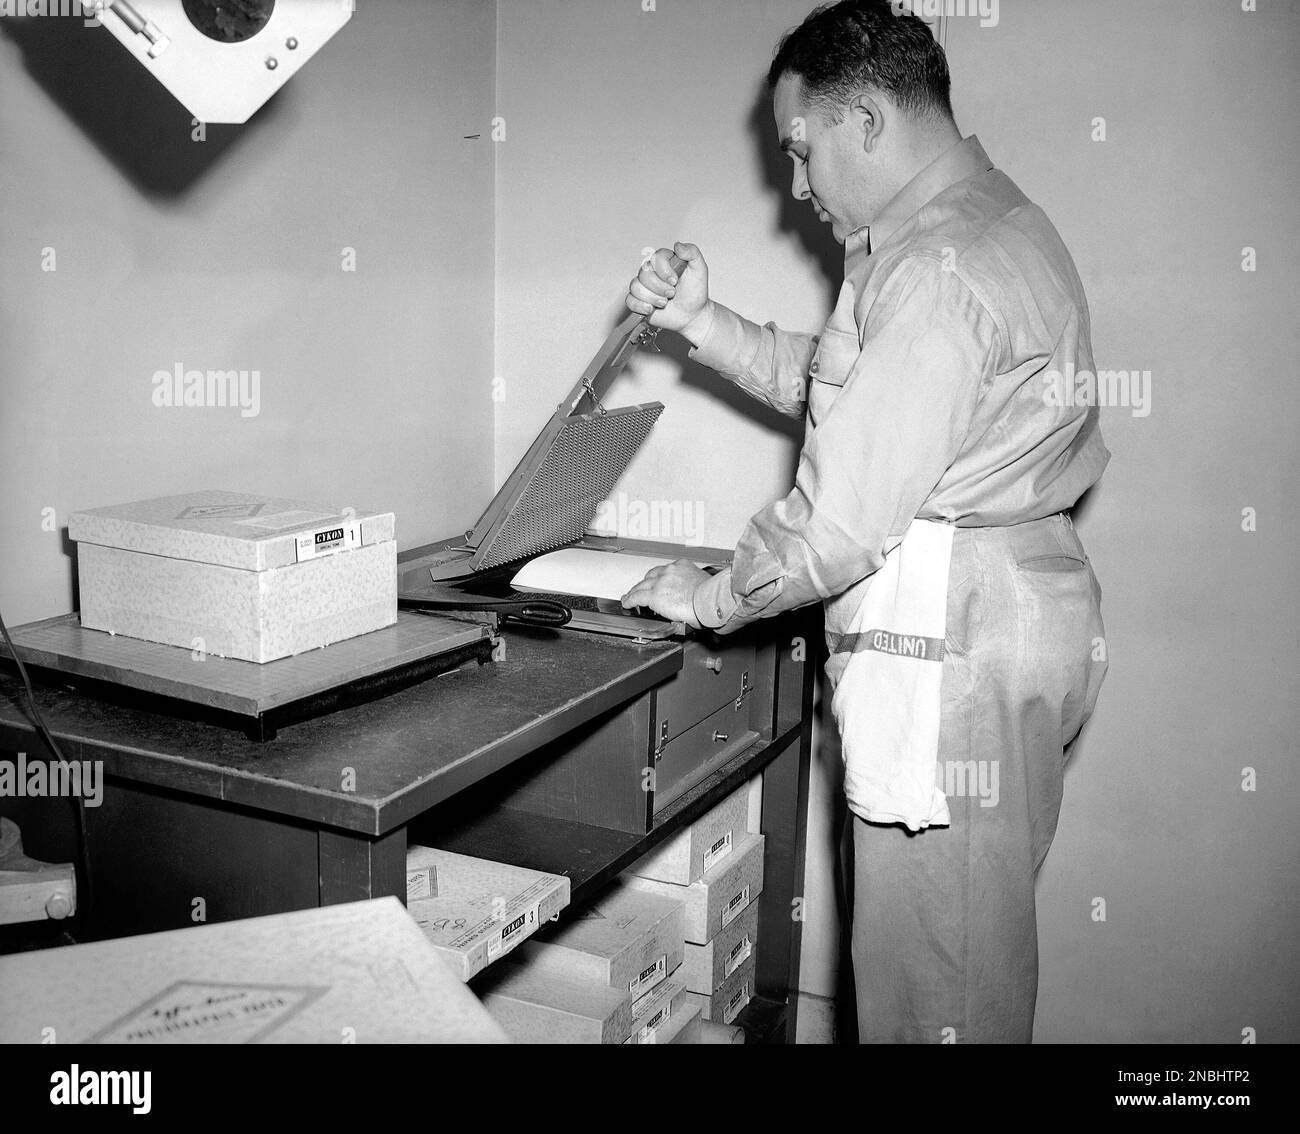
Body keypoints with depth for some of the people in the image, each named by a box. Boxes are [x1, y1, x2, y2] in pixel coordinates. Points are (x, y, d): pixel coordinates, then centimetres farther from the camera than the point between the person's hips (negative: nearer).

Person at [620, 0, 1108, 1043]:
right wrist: (701, 322, 9)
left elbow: (848, 509, -21)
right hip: (1006, 619, 10)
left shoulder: (942, 271, -19)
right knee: (970, 947, 19)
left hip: (949, 652, -10)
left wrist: (715, 597, -5)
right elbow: (834, 384, 21)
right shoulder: (985, 223, 16)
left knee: (932, 990, 2)